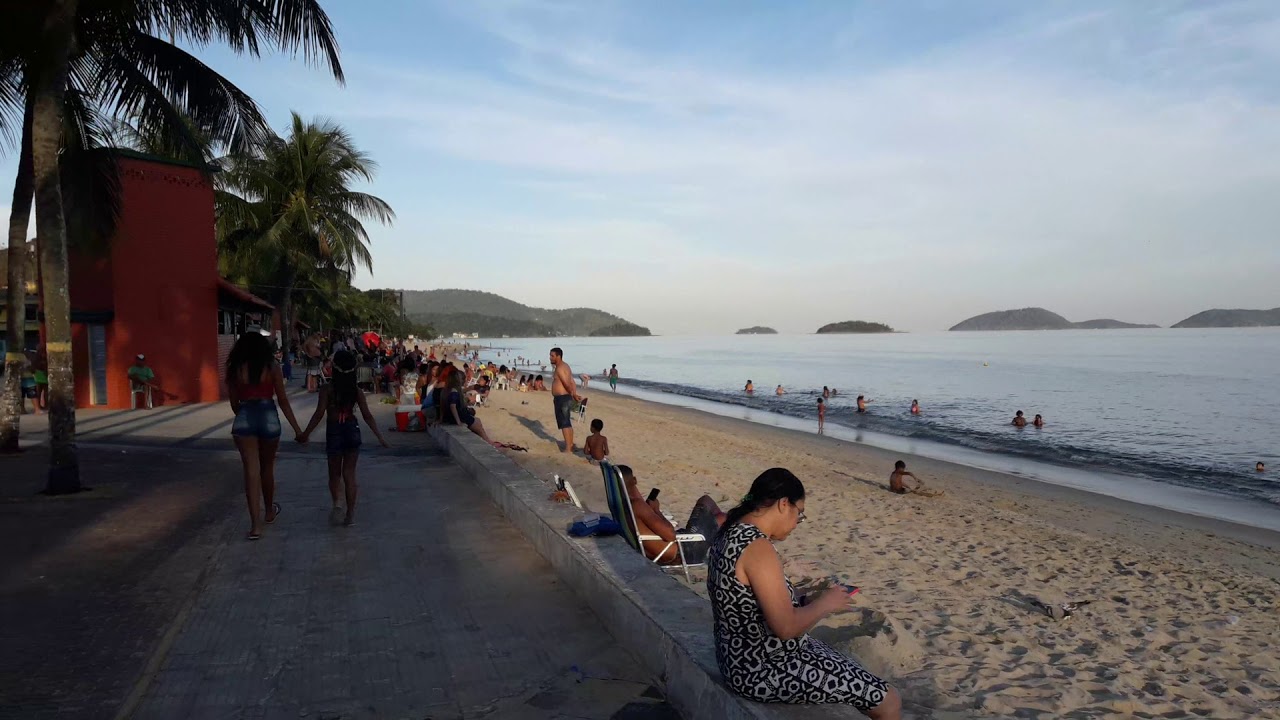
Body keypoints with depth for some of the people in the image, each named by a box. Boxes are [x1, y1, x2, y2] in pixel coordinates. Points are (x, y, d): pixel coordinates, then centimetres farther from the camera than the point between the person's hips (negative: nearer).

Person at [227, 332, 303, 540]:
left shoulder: (235, 369, 3)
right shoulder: (272, 367, -1)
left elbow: (234, 402, 9)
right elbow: (283, 400, -1)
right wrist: (296, 427, 4)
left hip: (244, 419, 0)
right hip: (268, 418, 0)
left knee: (251, 471, 0)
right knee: (267, 468, 19)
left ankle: (256, 525, -4)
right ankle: (269, 511, 38)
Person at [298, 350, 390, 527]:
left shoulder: (327, 390, -11)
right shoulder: (356, 391, -3)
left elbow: (319, 414, -14)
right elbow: (367, 416, -4)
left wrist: (305, 433, -5)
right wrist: (380, 436, 1)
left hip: (334, 431, -2)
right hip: (352, 431, 2)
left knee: (335, 473, 14)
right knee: (349, 473, 9)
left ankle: (336, 504, -9)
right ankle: (350, 514, 11)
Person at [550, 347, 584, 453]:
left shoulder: (559, 368, -17)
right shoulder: (565, 366, 16)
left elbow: (567, 384, -21)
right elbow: (572, 383, 13)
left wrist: (574, 396, -10)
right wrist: (575, 395, 6)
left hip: (561, 398, -10)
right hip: (566, 397, 10)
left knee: (564, 424, -7)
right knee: (568, 423, 17)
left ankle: (568, 449, -5)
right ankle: (571, 445, 25)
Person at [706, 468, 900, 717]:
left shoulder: (732, 534, 5)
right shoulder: (757, 547, -25)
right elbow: (786, 627, -27)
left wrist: (807, 599, 4)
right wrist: (825, 604, -10)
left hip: (746, 657, 10)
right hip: (762, 671, -10)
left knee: (854, 672, 25)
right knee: (888, 702, -2)